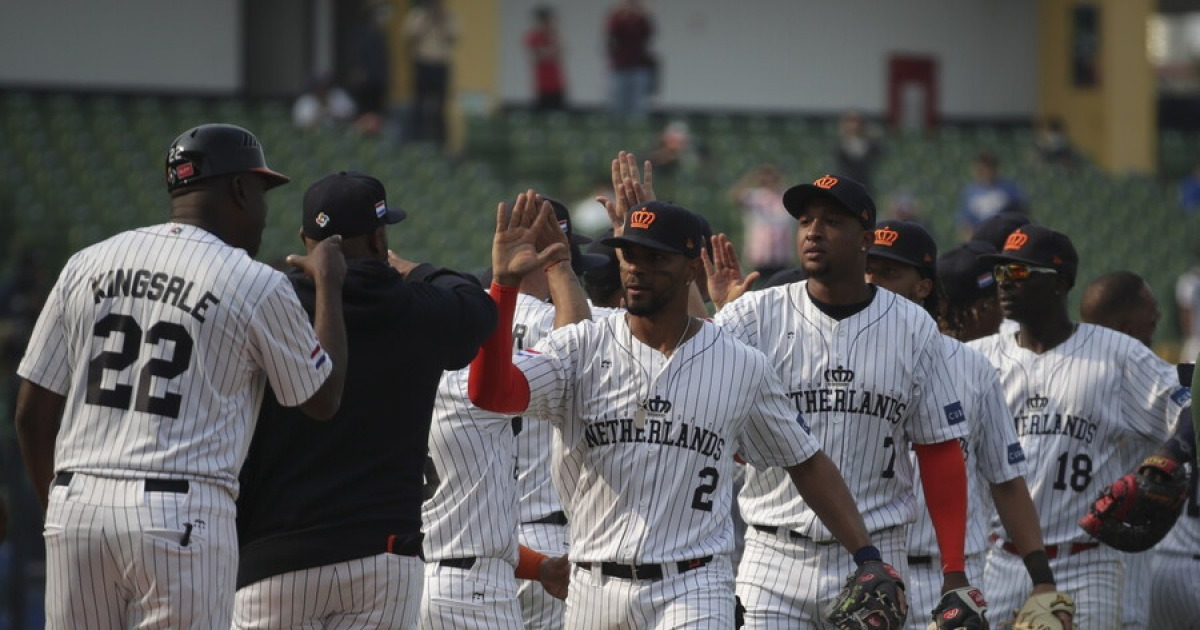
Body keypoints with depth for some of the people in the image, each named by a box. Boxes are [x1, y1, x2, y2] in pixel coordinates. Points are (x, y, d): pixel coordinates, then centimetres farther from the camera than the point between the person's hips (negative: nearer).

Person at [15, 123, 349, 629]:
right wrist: (329, 284, 22)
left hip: (75, 508, 4)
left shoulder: (85, 266, 10)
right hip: (184, 520, -4)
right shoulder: (257, 285, -2)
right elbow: (323, 400, 11)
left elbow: (32, 414, 10)